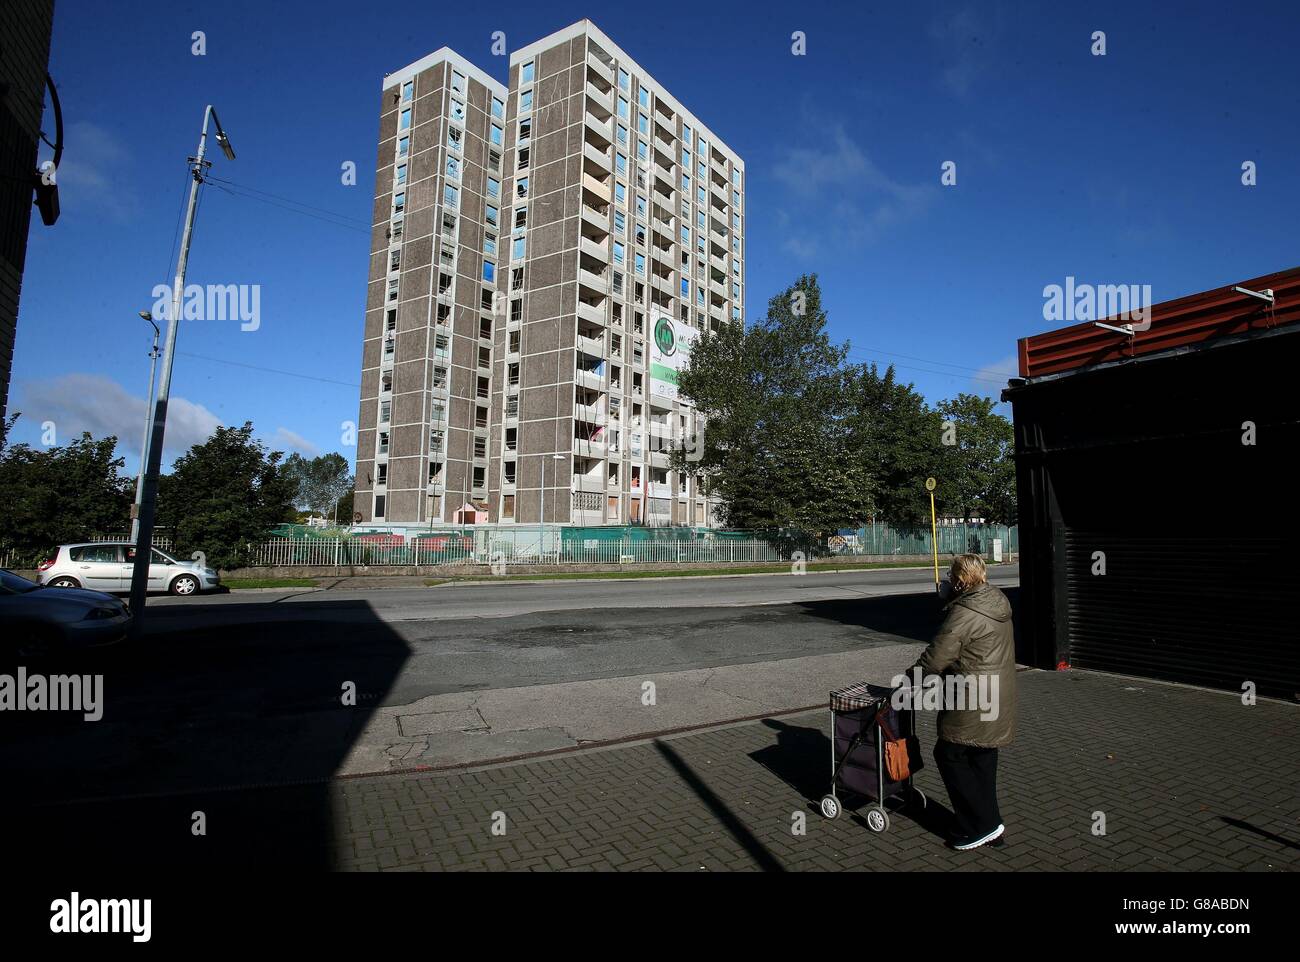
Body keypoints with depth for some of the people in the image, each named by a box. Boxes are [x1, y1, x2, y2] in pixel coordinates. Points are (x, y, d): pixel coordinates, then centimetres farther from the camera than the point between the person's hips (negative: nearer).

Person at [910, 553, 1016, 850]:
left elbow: (936, 658, -19)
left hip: (971, 703, -9)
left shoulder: (963, 613, -22)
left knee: (950, 756, 3)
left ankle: (983, 825, 8)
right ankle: (987, 824, 28)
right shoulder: (999, 603, 7)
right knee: (983, 760, 18)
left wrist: (910, 678, -4)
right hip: (997, 702, 9)